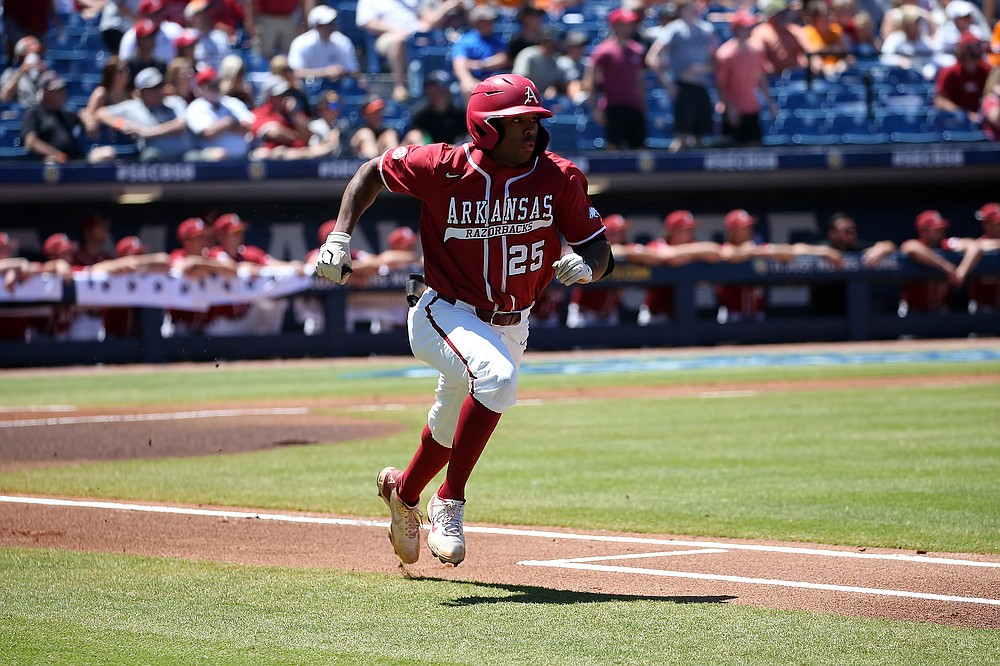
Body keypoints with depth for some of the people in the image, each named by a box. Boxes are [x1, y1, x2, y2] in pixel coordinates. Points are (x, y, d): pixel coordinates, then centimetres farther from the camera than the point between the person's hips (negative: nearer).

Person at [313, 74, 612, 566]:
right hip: (445, 316, -4)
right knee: (497, 375, -35)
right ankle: (449, 504, -21)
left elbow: (599, 251, -7)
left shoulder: (560, 178, -12)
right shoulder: (443, 168, -18)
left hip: (510, 324, 5)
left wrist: (583, 265, -31)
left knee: (452, 429, 21)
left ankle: (403, 490, 54)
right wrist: (340, 238, -13)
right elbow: (374, 171, -1)